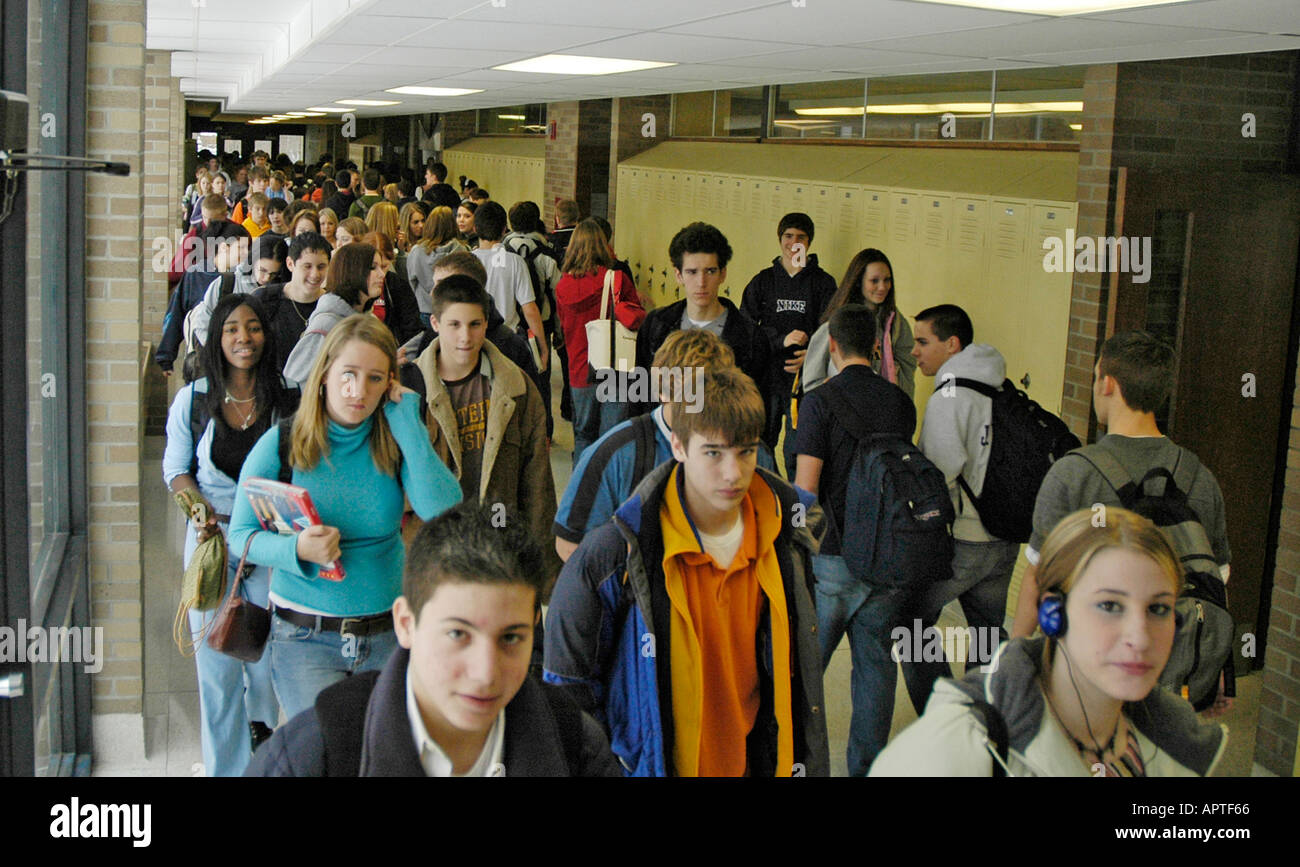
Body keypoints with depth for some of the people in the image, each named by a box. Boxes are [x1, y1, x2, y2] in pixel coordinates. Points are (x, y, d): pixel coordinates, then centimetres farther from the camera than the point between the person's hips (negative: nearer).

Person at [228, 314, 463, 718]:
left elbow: (447, 514, -16)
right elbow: (241, 534, -2)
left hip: (388, 636, 2)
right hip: (305, 639, -2)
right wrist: (297, 549, -22)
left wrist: (410, 428, -15)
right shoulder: (280, 445, -5)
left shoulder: (396, 443, -1)